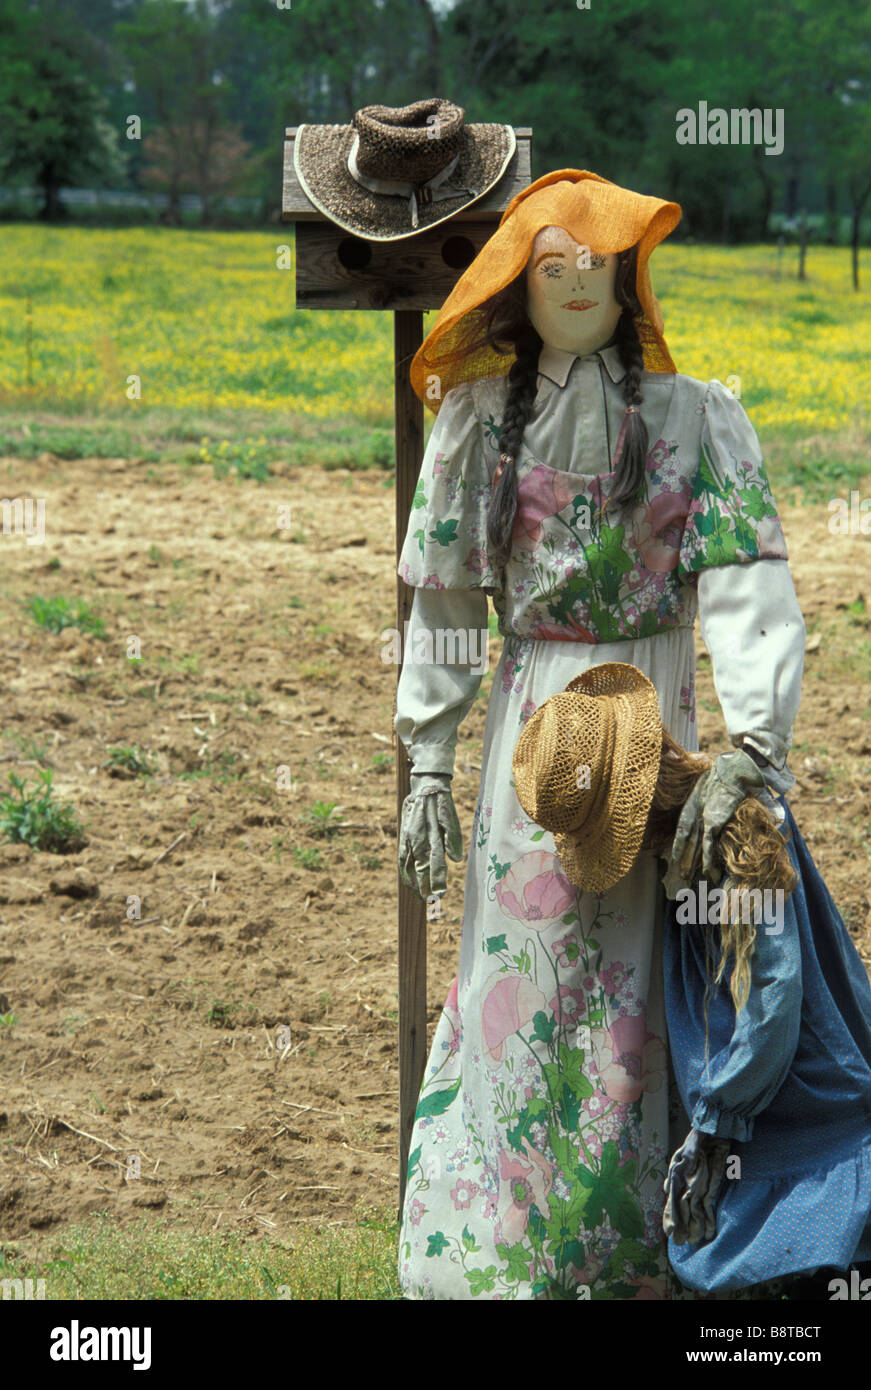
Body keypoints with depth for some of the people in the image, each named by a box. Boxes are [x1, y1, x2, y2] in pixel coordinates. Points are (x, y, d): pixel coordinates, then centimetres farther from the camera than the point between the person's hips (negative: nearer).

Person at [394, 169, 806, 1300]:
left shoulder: (694, 418, 1)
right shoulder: (479, 420, 6)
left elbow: (746, 586, -8)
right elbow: (443, 599, 7)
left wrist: (753, 745, -19)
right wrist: (428, 764, 3)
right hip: (531, 715, 1)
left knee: (634, 991, 2)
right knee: (523, 993, 2)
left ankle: (634, 1261, 12)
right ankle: (505, 1258, 10)